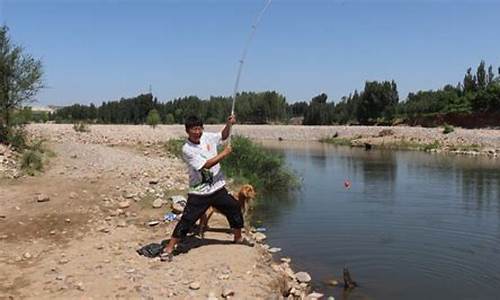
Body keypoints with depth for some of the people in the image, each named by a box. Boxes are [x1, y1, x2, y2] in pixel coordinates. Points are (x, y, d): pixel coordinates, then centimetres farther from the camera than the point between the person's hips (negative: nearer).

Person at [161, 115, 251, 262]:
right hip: (199, 193, -6)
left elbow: (223, 136, 19)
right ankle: (169, 249, 5)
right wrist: (224, 153, -18)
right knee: (187, 221, -8)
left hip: (218, 188, 6)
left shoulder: (207, 137, -1)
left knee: (235, 210, 16)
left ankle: (238, 238, 40)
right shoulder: (187, 149, -18)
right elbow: (206, 164, -24)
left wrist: (229, 124, 0)